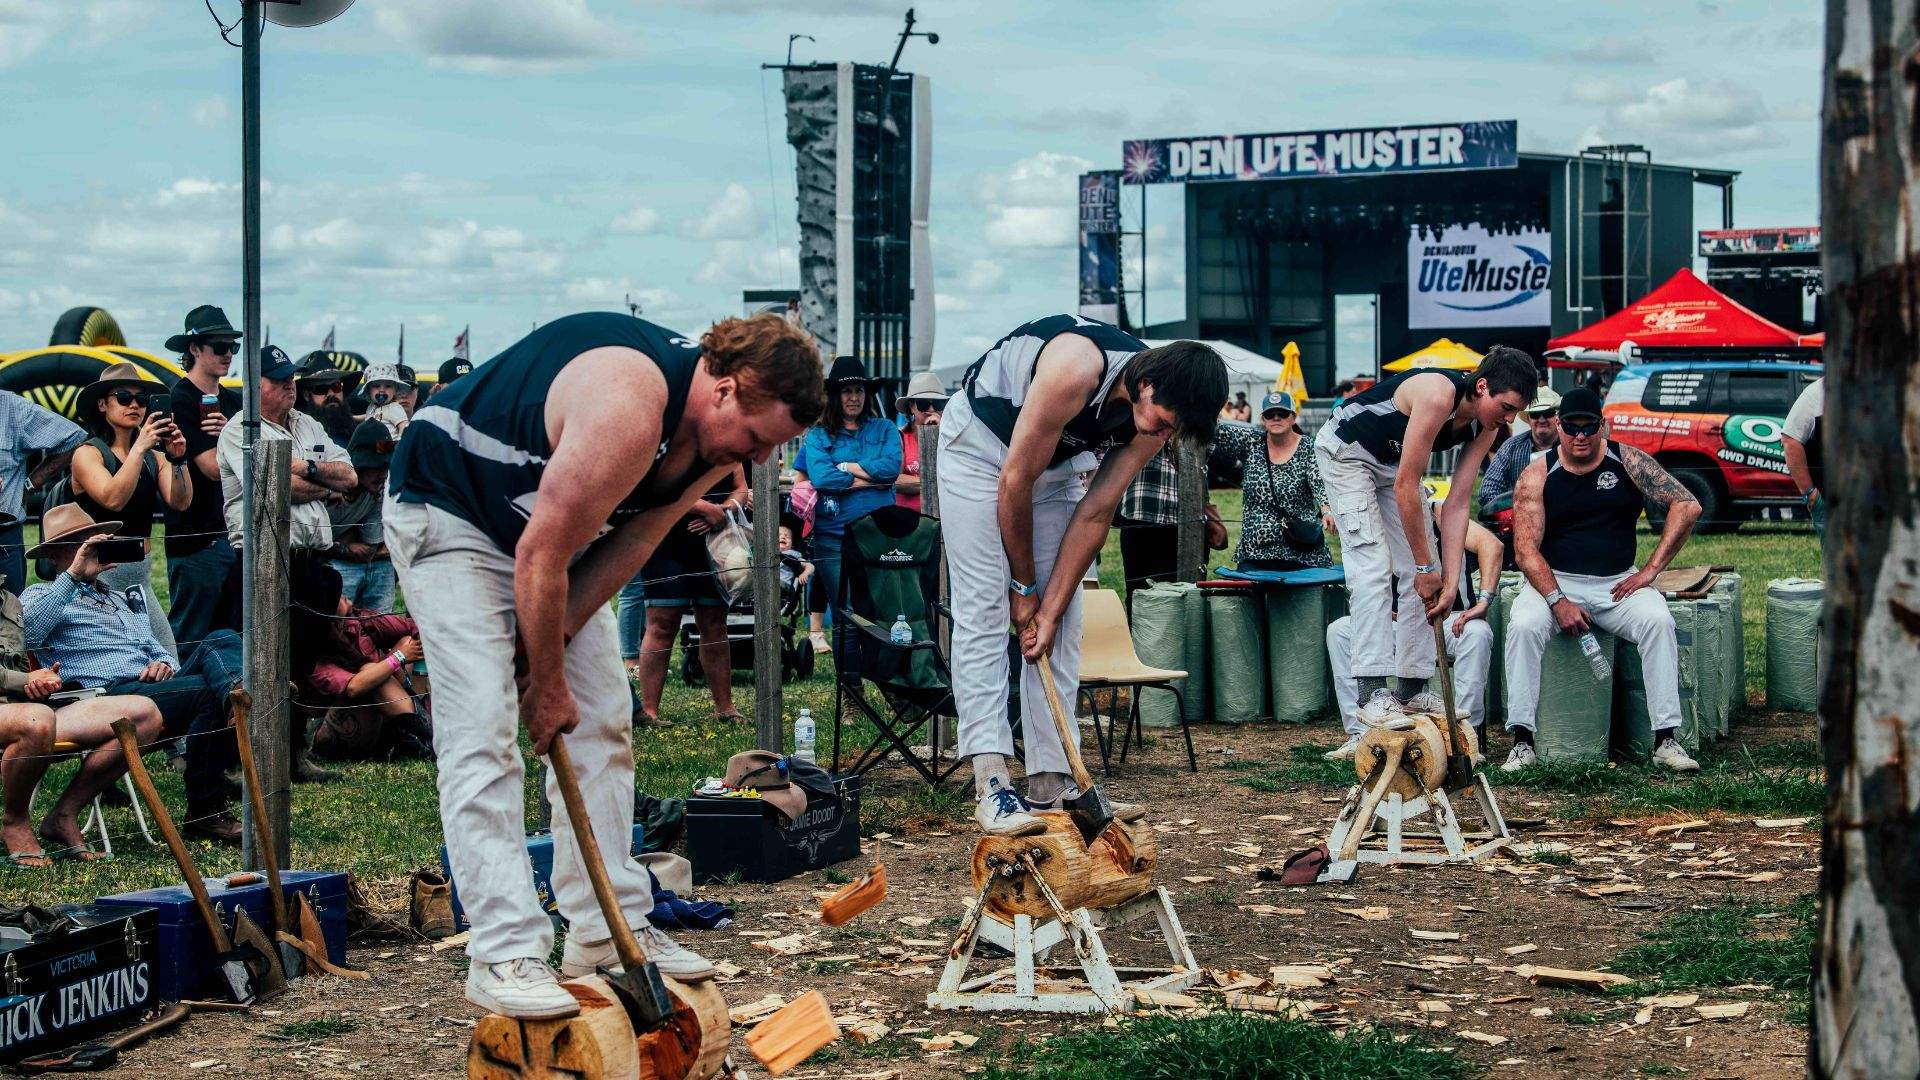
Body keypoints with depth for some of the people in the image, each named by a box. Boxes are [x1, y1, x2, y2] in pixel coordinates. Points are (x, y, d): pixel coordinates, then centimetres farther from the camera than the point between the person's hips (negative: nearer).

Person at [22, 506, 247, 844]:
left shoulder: (121, 599, 37)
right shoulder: (42, 595, 14)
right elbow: (27, 631, -10)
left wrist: (165, 663, 7)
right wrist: (73, 575, -10)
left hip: (157, 686, 7)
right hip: (112, 695, -7)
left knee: (221, 641, -21)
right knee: (209, 690, -31)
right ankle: (205, 813, -31)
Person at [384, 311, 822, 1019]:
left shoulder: (717, 430, -9)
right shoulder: (630, 409, -37)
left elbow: (635, 540, -4)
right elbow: (541, 556, -31)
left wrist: (552, 644, -10)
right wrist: (547, 681, -19)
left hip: (554, 525, 9)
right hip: (447, 506, -9)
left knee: (600, 720, 5)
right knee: (482, 731, -16)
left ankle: (608, 930, 10)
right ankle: (503, 955, -16)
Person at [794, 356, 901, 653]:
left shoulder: (884, 430, 12)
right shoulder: (818, 435, 8)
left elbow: (892, 467, -6)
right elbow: (820, 477, -9)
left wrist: (845, 467, -6)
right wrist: (870, 479, -8)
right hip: (833, 536, -1)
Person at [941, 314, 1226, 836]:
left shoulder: (1157, 418, -17)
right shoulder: (1077, 370, -38)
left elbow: (1096, 513, -11)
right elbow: (1015, 482, -28)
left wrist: (1050, 608, -15)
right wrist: (1025, 587, -16)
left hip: (1056, 463, 7)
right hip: (981, 444, -6)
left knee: (1062, 626, -1)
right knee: (984, 611, -15)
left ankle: (1050, 782, -1)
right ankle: (990, 786, -21)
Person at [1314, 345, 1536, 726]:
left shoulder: (1484, 427, -11)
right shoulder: (1439, 395, -35)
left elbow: (1457, 504, -10)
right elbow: (1405, 487, -31)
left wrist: (1450, 578, -17)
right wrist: (1427, 566, -25)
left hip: (1394, 461, 8)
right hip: (1346, 452, -8)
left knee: (1421, 573, 0)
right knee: (1373, 565, -18)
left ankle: (1411, 691, 4)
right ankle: (1373, 694, -22)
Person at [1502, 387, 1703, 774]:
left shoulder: (1627, 462, 1)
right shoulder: (1536, 476, -1)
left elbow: (1687, 506, -4)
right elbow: (1526, 550, -8)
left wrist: (1650, 570, -10)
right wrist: (1558, 601, -23)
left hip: (1617, 583, 1)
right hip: (1554, 581, -1)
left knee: (1658, 620, -28)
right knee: (1523, 625, -31)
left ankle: (1665, 740, -23)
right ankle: (1522, 741, -25)